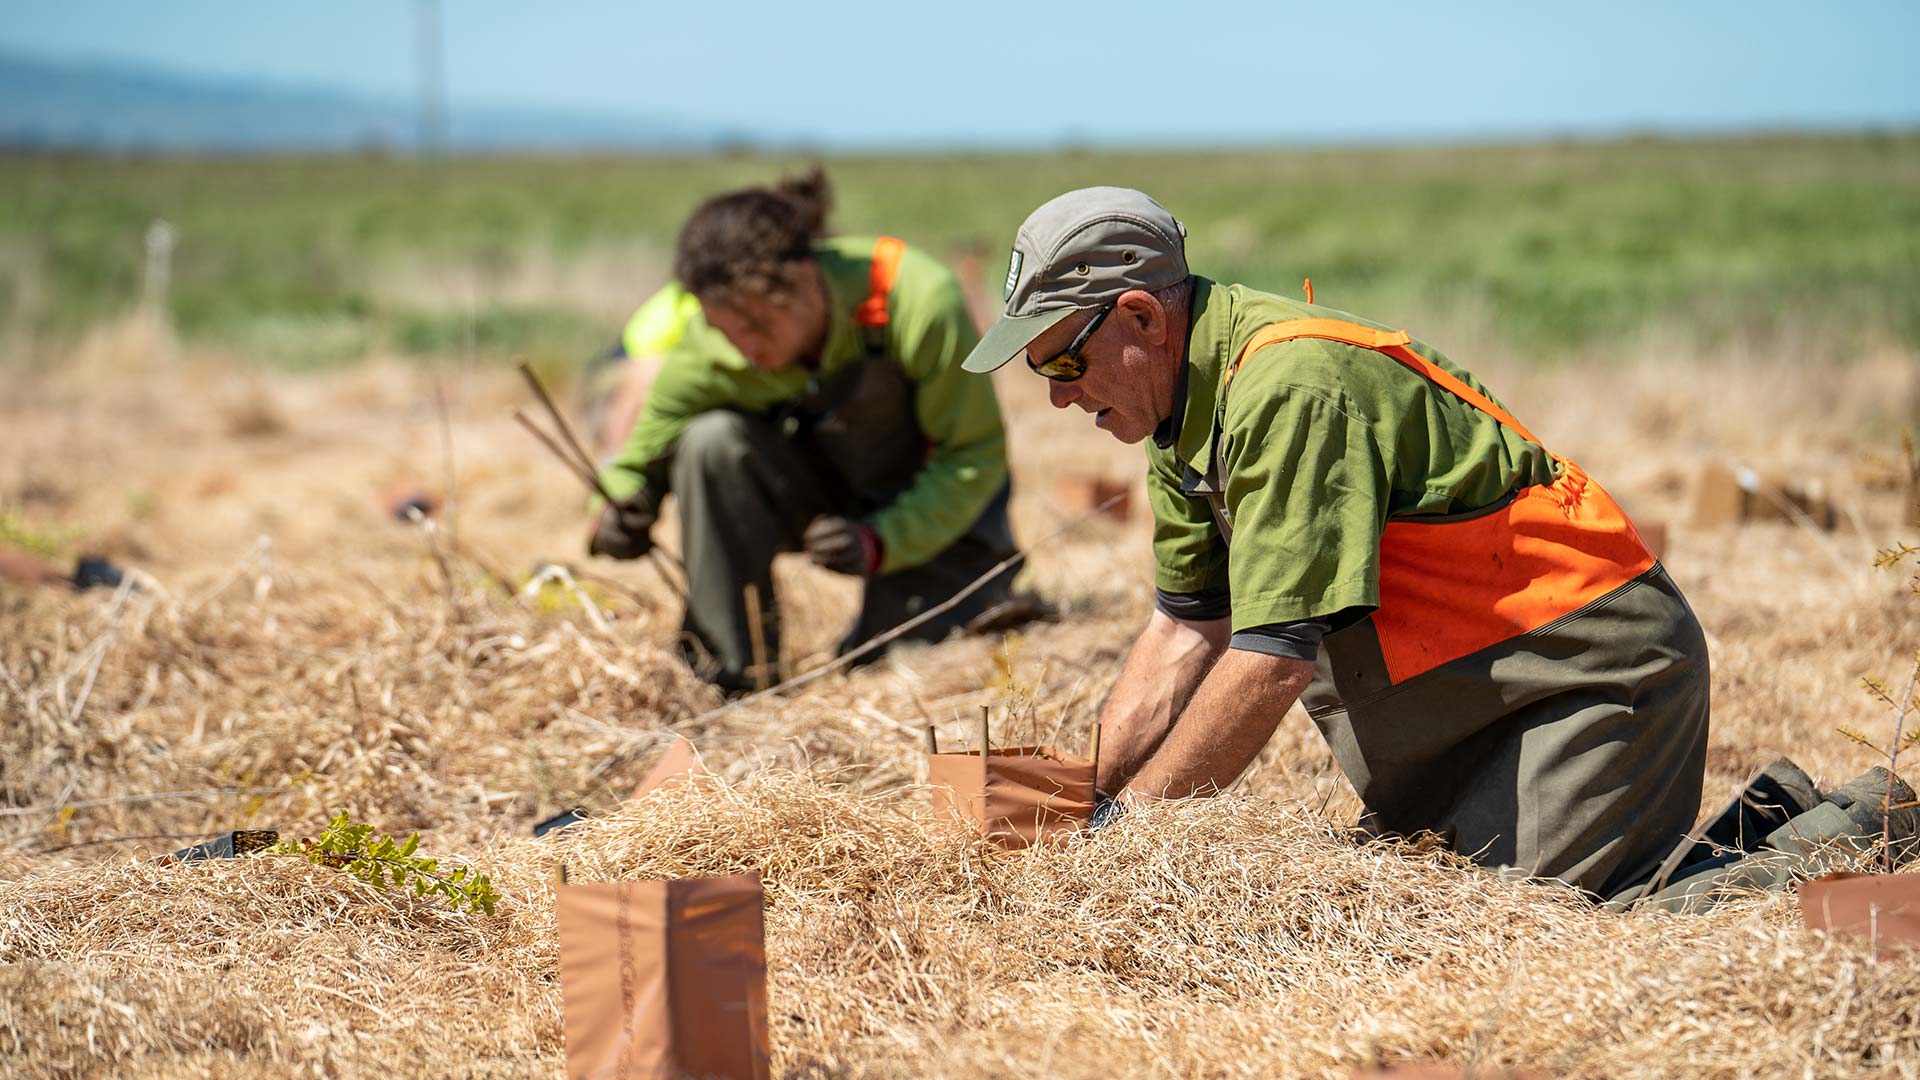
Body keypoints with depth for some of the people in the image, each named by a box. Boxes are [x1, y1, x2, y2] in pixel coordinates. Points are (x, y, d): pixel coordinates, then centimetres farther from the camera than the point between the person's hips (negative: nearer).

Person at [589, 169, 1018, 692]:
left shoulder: (921, 302, -33)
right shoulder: (711, 346, -24)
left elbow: (976, 454, -23)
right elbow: (642, 457, -10)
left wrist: (880, 542, -35)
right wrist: (621, 507, -34)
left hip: (936, 501, -3)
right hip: (817, 490, 3)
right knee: (713, 442, -27)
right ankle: (728, 668, -16)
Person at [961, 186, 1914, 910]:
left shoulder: (1288, 385, -25)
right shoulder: (1191, 403, 7)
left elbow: (1276, 658, -28)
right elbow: (1187, 625, 12)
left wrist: (1125, 823, -20)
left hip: (1598, 664, -10)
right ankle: (1765, 825, 15)